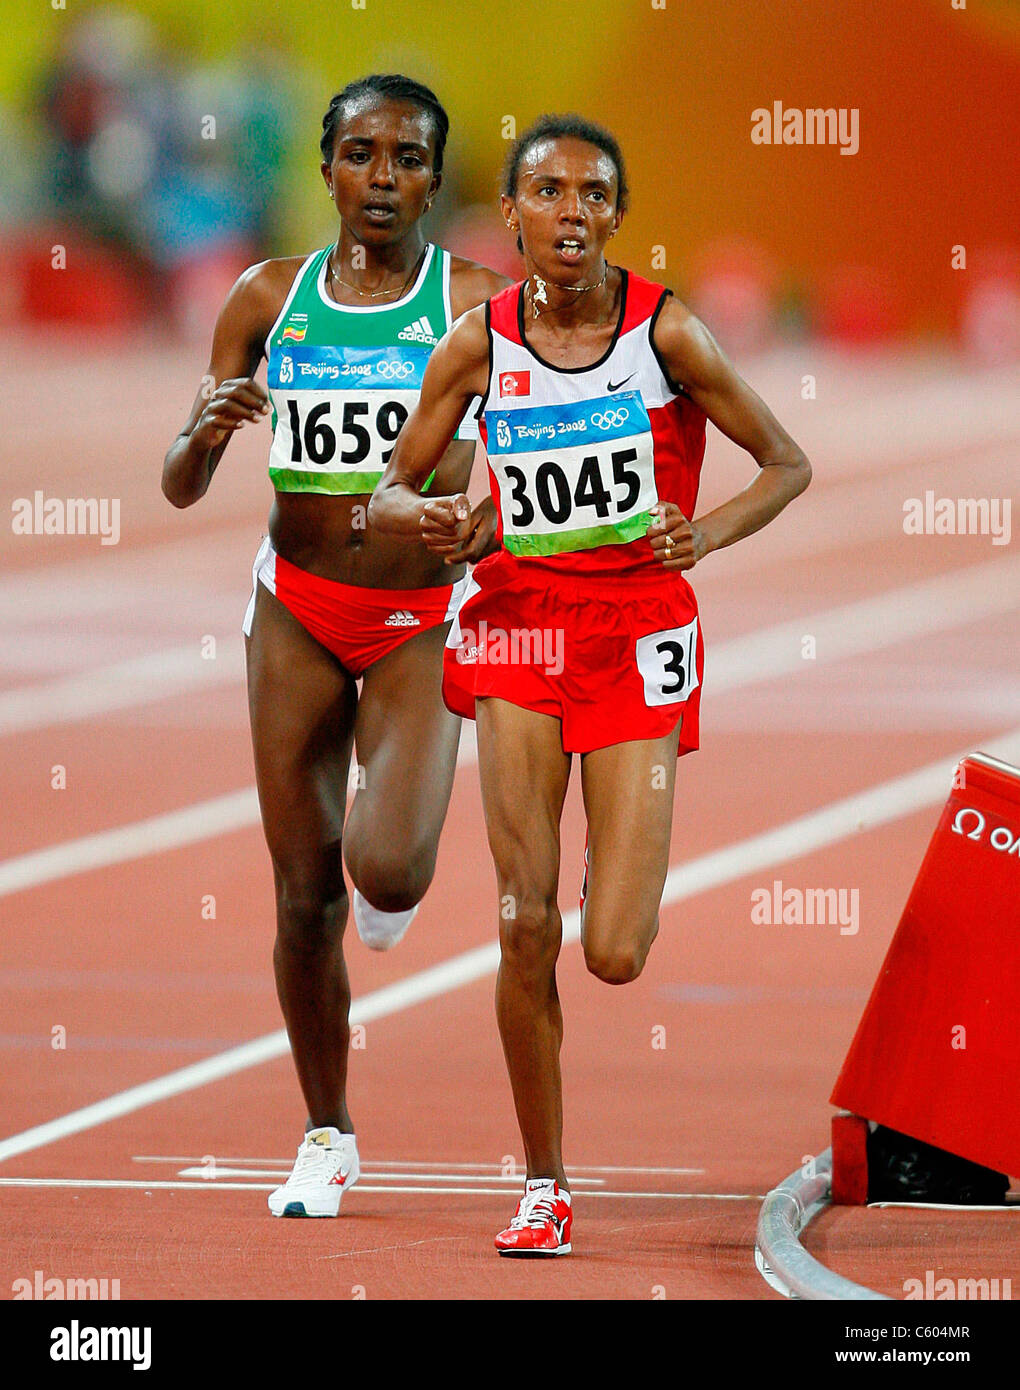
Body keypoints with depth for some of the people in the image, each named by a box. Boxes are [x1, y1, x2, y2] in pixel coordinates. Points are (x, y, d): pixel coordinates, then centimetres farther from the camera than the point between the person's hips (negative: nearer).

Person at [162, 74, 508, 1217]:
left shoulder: (475, 301, -6)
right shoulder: (269, 298, 1)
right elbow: (180, 489, 3)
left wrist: (494, 511, -26)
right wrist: (206, 432, -20)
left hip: (423, 618, -2)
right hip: (297, 614, 2)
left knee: (386, 869, -22)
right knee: (304, 900, 4)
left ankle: (388, 882, 17)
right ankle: (326, 1140, 21)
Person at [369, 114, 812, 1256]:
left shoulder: (665, 332, -8)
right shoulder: (478, 346, -2)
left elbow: (788, 464, 0)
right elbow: (389, 491, 7)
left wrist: (708, 532, -19)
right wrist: (430, 517, -16)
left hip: (638, 634, -2)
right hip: (519, 628, 2)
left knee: (615, 955, -7)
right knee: (525, 926, -7)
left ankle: (637, 862, 32)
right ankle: (543, 1184, 6)